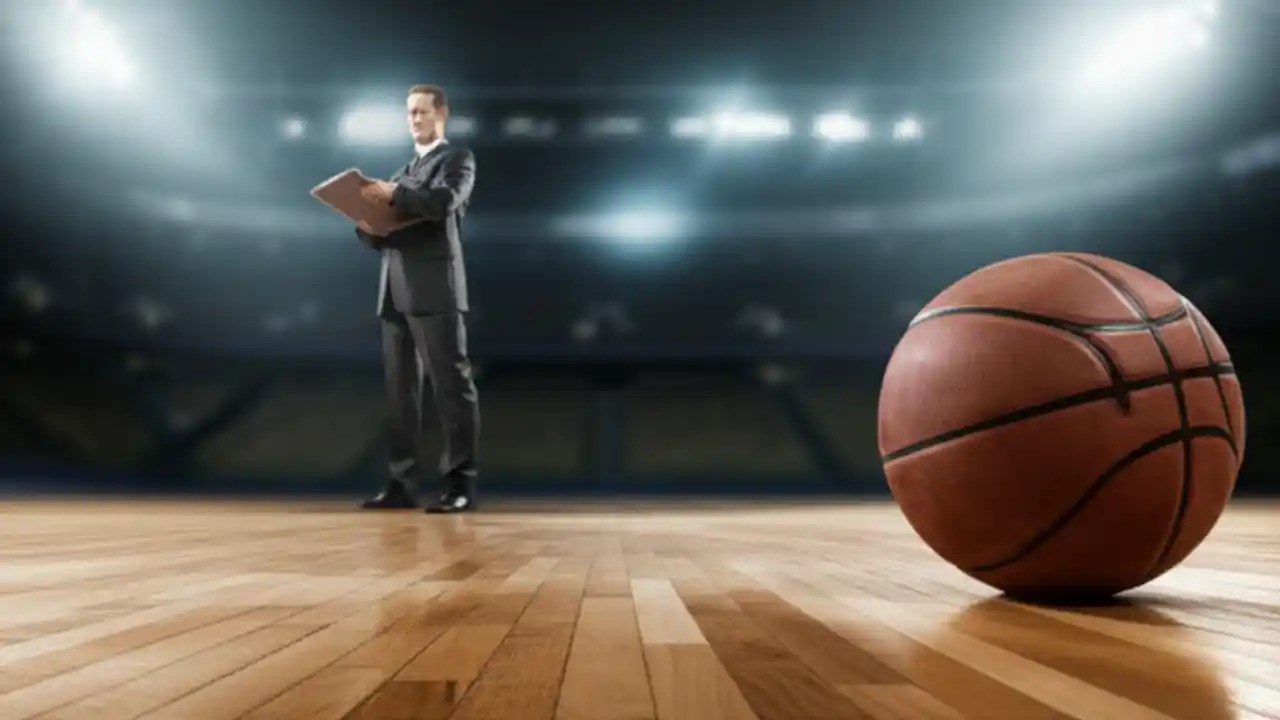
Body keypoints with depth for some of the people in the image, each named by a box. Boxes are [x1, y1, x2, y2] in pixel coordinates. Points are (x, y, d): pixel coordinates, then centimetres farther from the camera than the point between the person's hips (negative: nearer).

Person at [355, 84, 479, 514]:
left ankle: (459, 484, -6)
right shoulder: (402, 173, 27)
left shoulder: (457, 159, 7)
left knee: (451, 385, -7)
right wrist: (367, 224, 0)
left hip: (434, 289, -7)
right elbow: (384, 237, 22)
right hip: (395, 292, 7)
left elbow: (444, 201, -14)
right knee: (401, 391, 5)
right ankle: (402, 483, 8)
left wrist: (394, 195, -25)